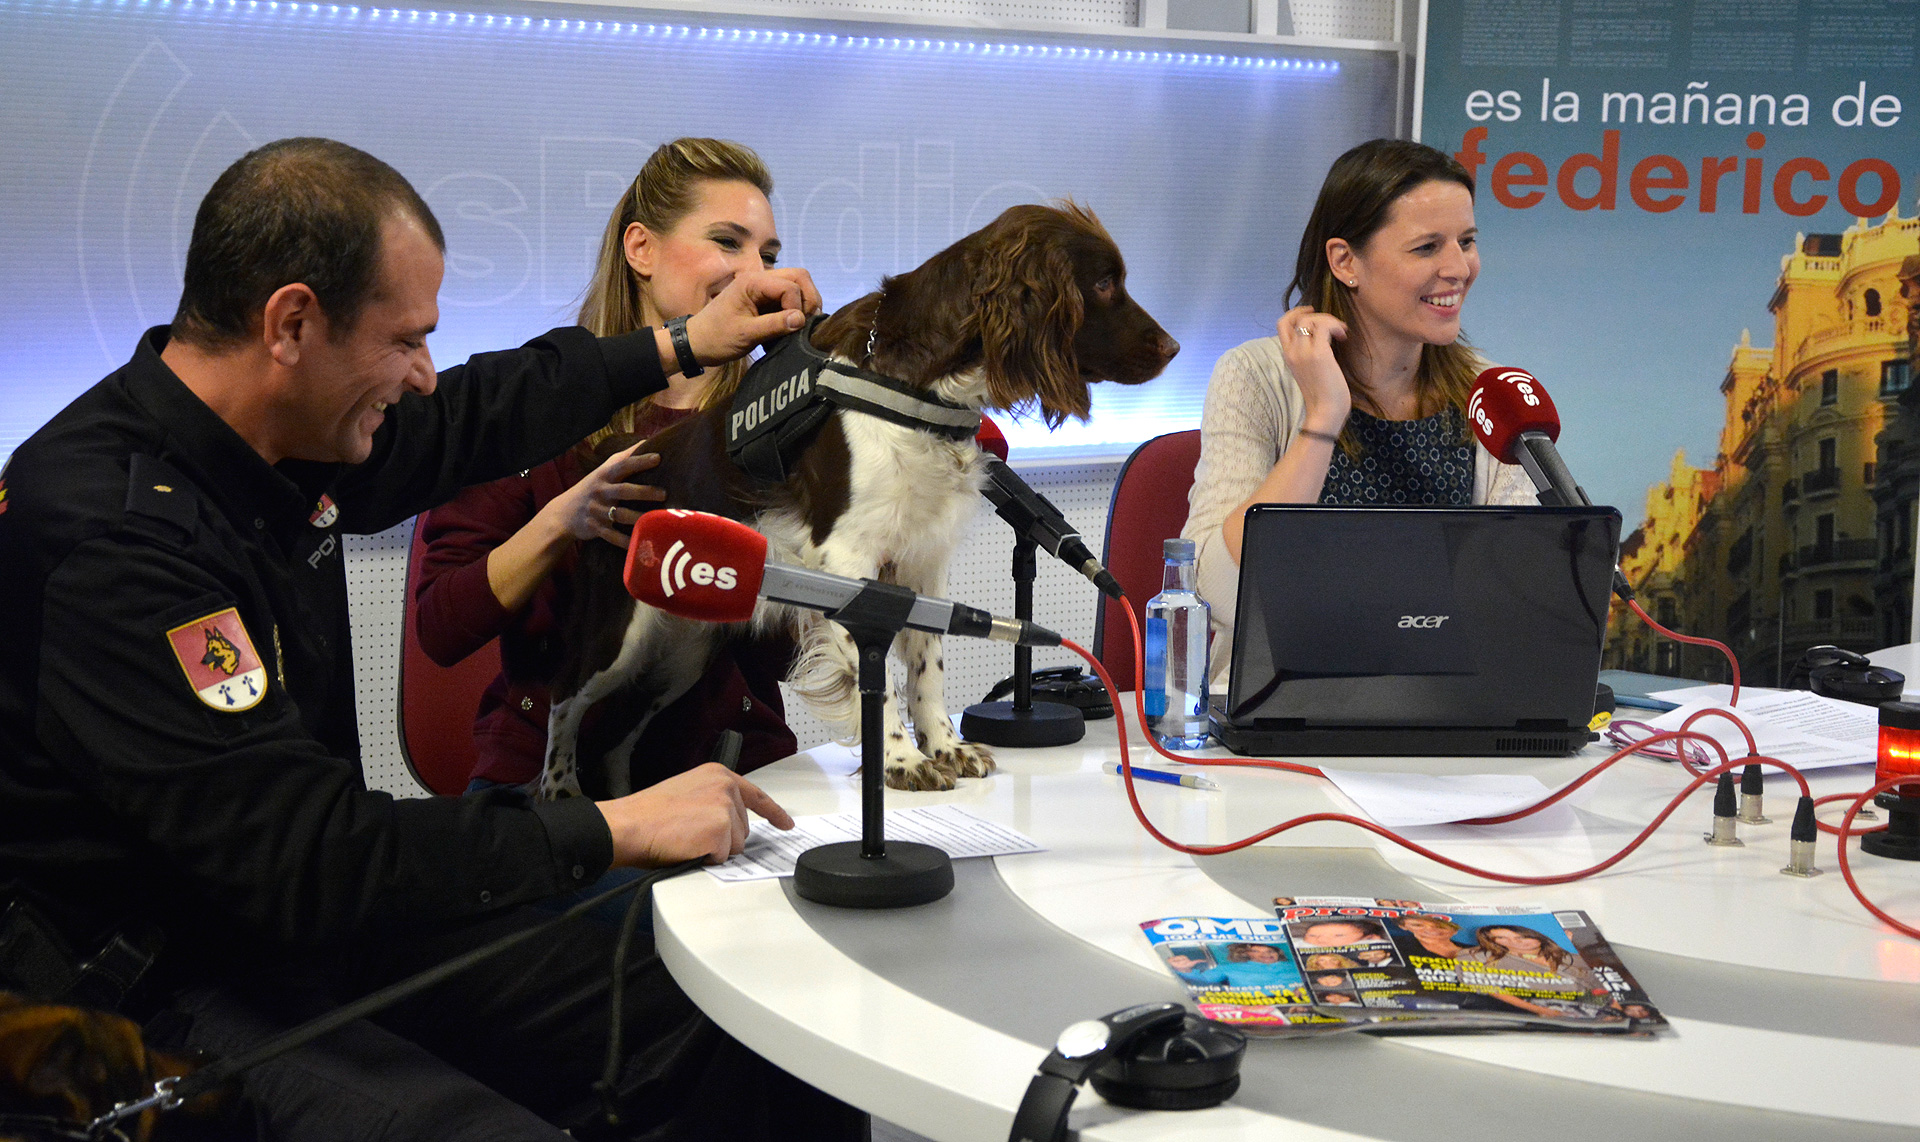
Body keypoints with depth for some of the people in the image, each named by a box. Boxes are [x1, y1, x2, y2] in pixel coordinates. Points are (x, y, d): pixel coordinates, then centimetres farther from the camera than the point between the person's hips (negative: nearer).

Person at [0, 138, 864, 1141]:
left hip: (323, 913, 8)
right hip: (169, 990, -8)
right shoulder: (108, 532, -26)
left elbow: (467, 425, 22)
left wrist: (681, 344, 27)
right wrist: (612, 830, -24)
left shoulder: (261, 439, 1)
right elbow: (302, 856, -29)